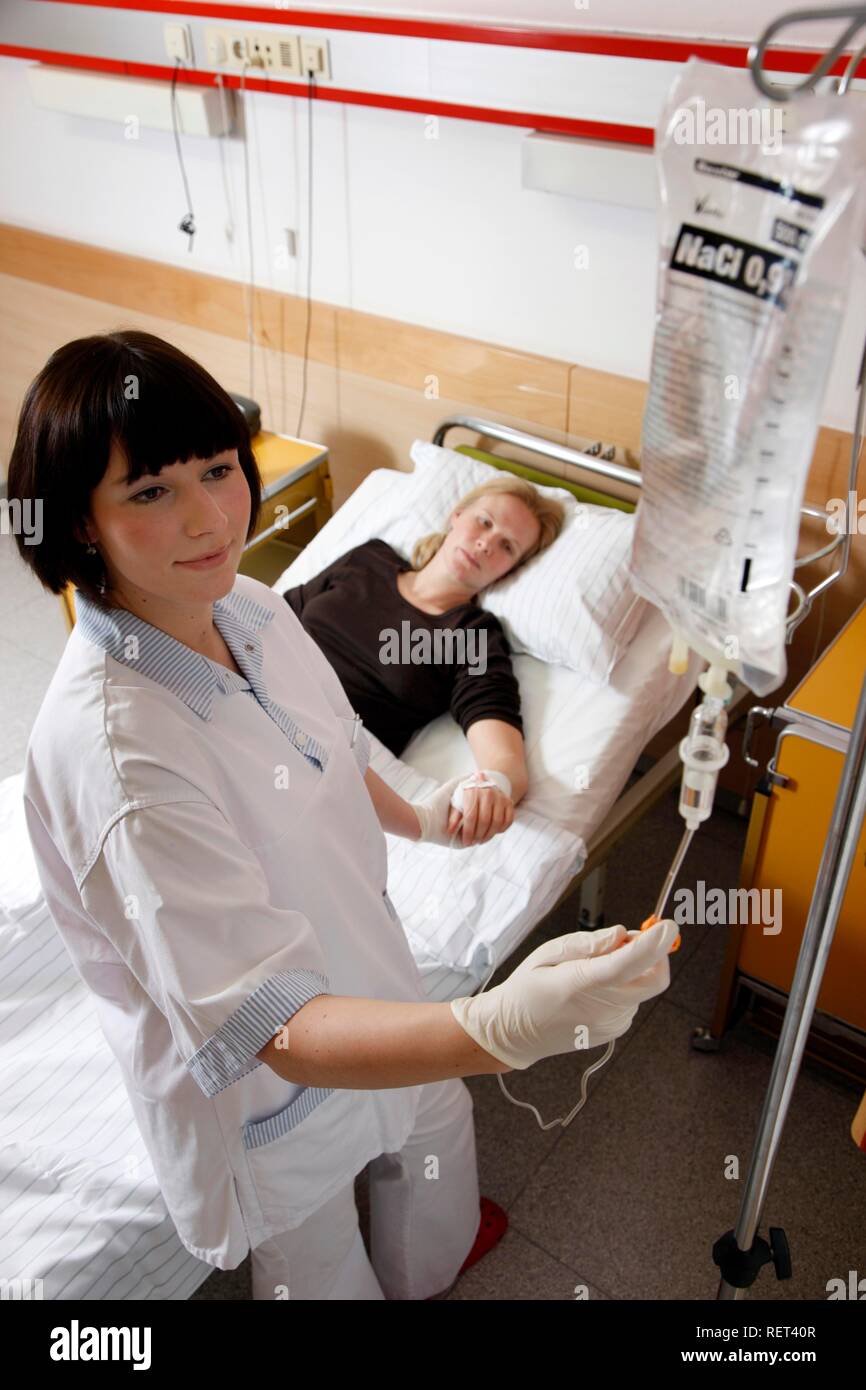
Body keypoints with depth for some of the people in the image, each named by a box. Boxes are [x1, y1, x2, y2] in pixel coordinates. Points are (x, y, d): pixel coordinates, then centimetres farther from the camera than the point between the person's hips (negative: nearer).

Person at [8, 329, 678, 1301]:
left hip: (361, 971, 8)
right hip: (263, 1083, -7)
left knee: (438, 1129, 34)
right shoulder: (110, 748, -39)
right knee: (318, 1264, 22)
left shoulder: (249, 607, -14)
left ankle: (423, 1280, 67)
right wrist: (501, 1027, -56)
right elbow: (274, 1025, -41)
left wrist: (416, 819, 21)